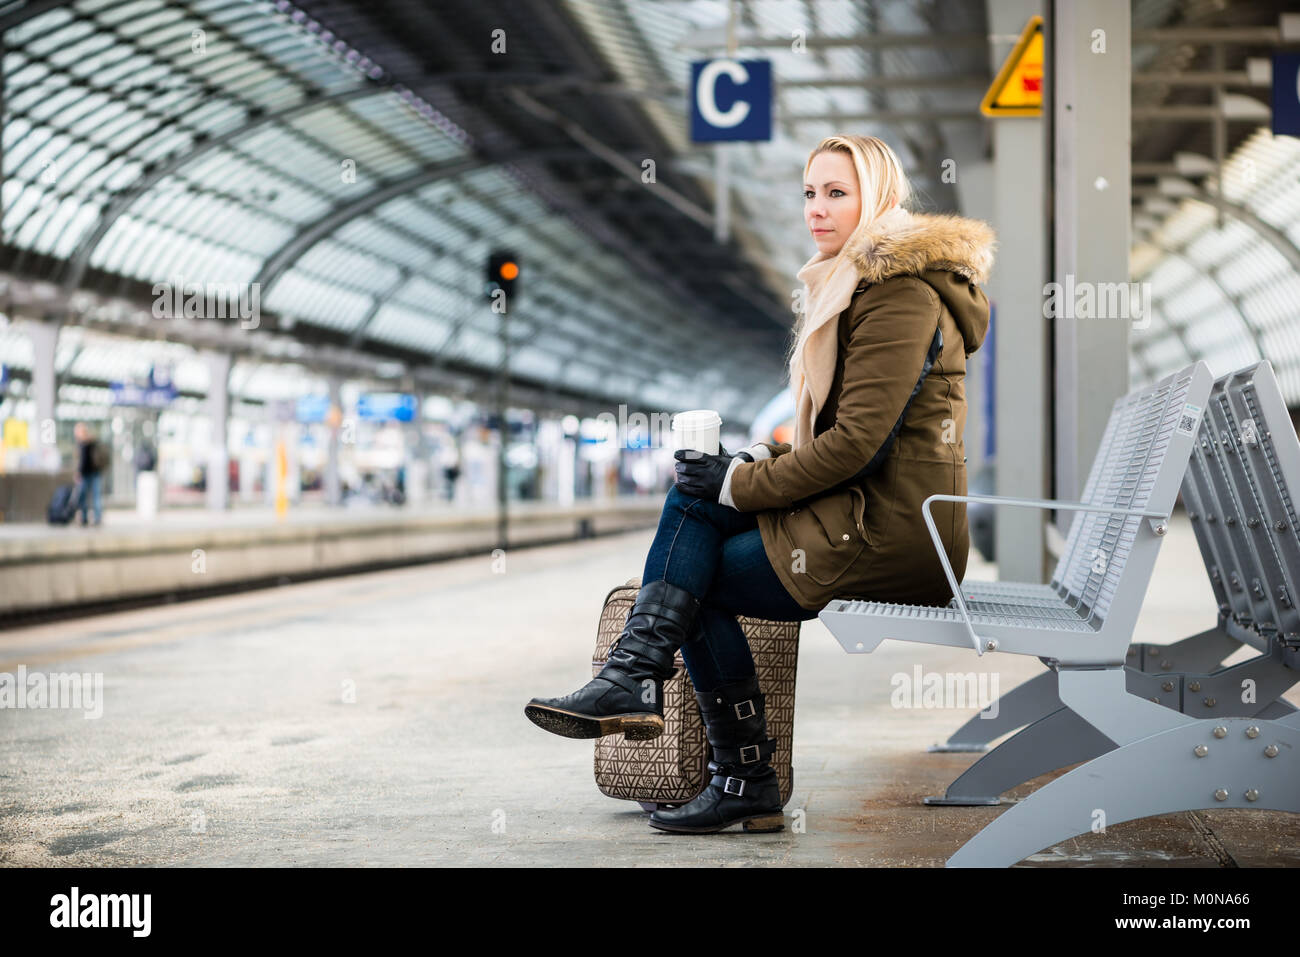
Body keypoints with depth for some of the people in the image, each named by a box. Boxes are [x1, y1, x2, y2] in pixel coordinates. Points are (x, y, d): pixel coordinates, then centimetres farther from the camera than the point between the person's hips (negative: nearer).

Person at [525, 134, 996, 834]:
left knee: (701, 578, -5)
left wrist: (743, 484, -13)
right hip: (874, 508, 9)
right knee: (696, 491, -3)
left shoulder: (901, 295, -14)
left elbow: (857, 441, -21)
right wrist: (763, 459, 4)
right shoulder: (854, 282, 18)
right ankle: (634, 677, -9)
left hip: (895, 533, -9)